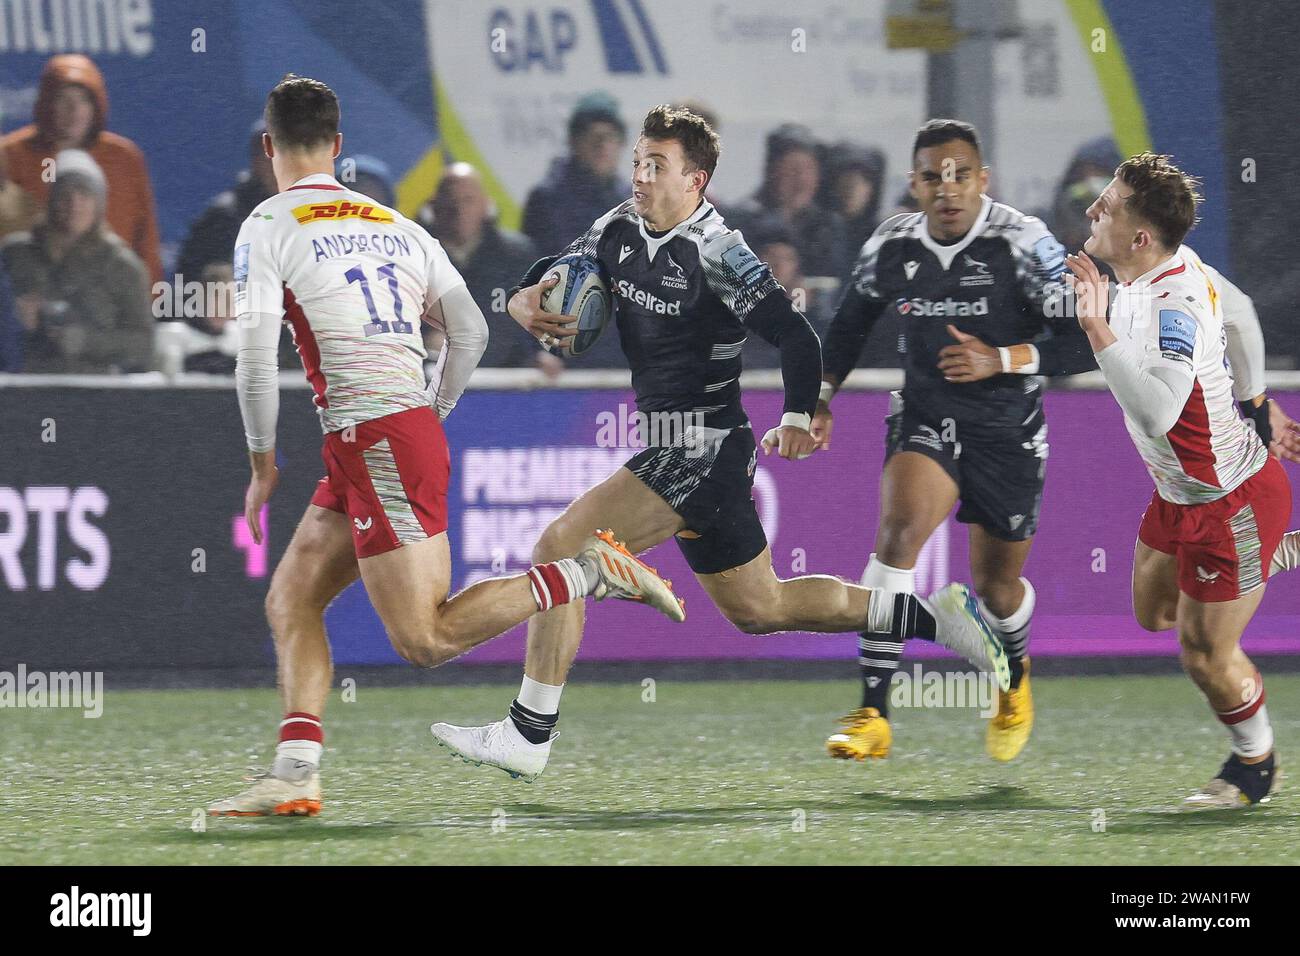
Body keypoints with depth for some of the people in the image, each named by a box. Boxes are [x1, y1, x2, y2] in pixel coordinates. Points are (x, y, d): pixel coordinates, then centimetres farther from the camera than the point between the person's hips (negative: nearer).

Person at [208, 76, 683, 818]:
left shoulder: (268, 228, -3)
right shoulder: (397, 226, 16)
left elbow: (256, 353, -11)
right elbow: (472, 331, 14)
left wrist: (264, 465, 0)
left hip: (374, 442, -8)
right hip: (415, 431, 8)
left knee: (425, 639, -9)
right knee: (290, 601, 12)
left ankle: (589, 572, -12)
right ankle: (296, 775, 2)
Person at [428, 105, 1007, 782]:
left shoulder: (715, 252, -16)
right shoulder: (619, 229, 7)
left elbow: (796, 337, -20)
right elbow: (551, 275, 17)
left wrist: (799, 418, -32)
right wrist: (524, 302, -6)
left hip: (702, 449, -10)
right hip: (672, 448, 10)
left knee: (561, 549, -16)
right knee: (758, 609, 19)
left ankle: (528, 736, -13)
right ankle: (932, 616, 28)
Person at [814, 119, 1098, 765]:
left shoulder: (1022, 243, -15)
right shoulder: (890, 245, -4)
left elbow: (1086, 343, -17)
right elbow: (853, 319, 17)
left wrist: (1001, 359, -26)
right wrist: (821, 396, 11)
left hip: (1008, 430, -1)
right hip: (925, 415, 1)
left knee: (996, 585, 11)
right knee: (900, 530, -27)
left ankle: (1015, 681, 48)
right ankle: (873, 716, -28)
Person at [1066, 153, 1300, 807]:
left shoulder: (1173, 307, -34)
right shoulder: (1181, 263, -6)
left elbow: (1156, 412, -48)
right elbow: (1236, 317, 14)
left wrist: (1098, 328, -48)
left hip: (1231, 504, -9)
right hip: (1180, 493, 9)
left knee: (1205, 655, 3)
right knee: (1154, 611, 23)